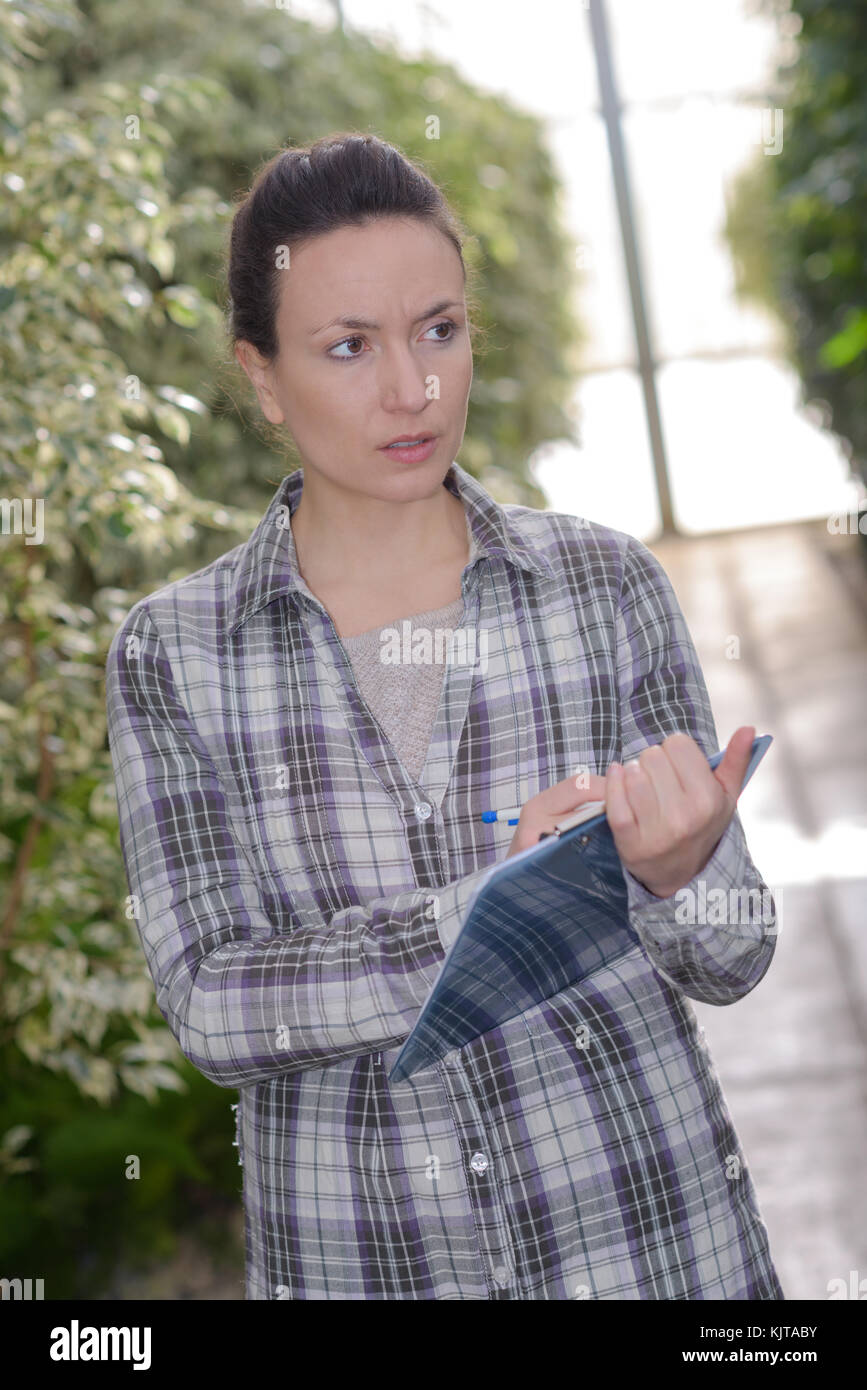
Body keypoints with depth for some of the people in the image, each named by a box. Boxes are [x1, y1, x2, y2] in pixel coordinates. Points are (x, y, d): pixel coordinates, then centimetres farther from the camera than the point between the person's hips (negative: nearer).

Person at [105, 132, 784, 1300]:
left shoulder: (608, 584, -7)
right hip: (351, 1253, 0)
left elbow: (732, 960, -4)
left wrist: (678, 869, -25)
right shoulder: (173, 655, -8)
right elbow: (211, 1010, -14)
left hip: (653, 1234, 1)